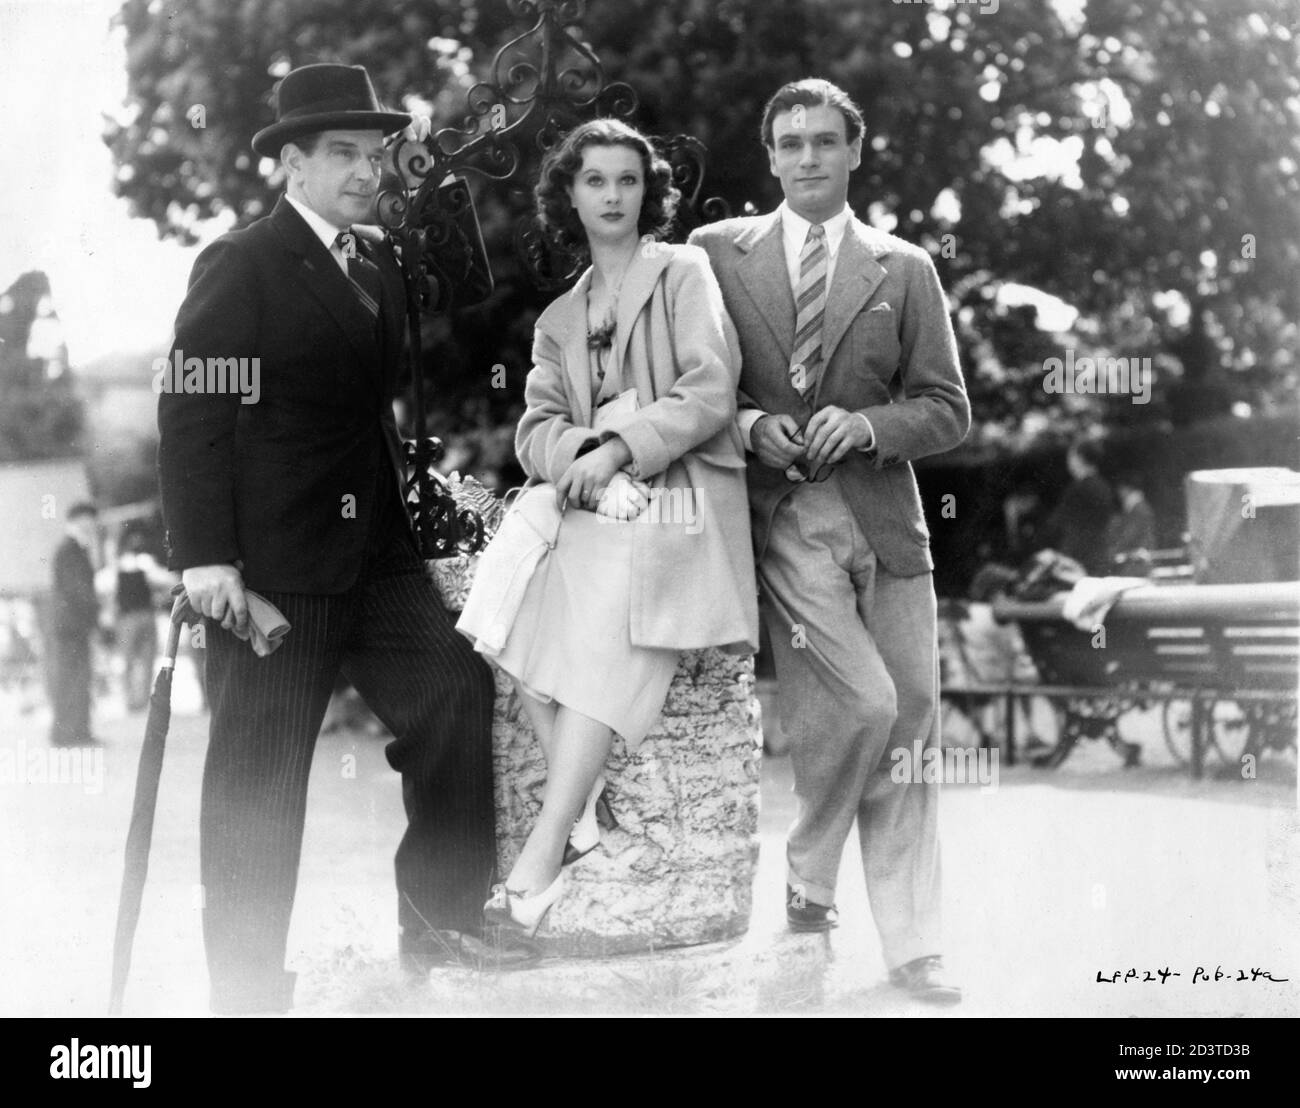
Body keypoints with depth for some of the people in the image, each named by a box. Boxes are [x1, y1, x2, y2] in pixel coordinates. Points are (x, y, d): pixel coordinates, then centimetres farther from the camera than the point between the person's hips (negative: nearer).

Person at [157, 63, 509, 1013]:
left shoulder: (382, 270, 15)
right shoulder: (240, 266, -7)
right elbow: (190, 413, -12)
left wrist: (407, 521, 12)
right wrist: (205, 555, -18)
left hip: (378, 551, 7)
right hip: (272, 562, -6)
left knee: (457, 695, -5)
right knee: (259, 776, 1)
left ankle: (442, 930, 8)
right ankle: (248, 985, 14)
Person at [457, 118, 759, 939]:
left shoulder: (684, 272, 10)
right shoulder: (558, 319, 26)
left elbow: (709, 394, -4)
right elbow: (537, 429, 12)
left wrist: (619, 447, -15)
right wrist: (580, 460, -11)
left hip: (677, 494, -5)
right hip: (589, 499, 5)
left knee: (605, 643, -29)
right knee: (530, 614, -26)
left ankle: (539, 861, -37)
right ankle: (581, 812, -26)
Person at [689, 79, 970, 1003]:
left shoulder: (905, 270, 11)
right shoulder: (718, 252, 8)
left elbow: (947, 408, 9)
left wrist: (867, 425, -10)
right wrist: (745, 425, -9)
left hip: (884, 521, 3)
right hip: (779, 520, -3)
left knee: (911, 728, 1)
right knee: (863, 702, -18)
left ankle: (913, 947, 11)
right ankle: (809, 875, 9)